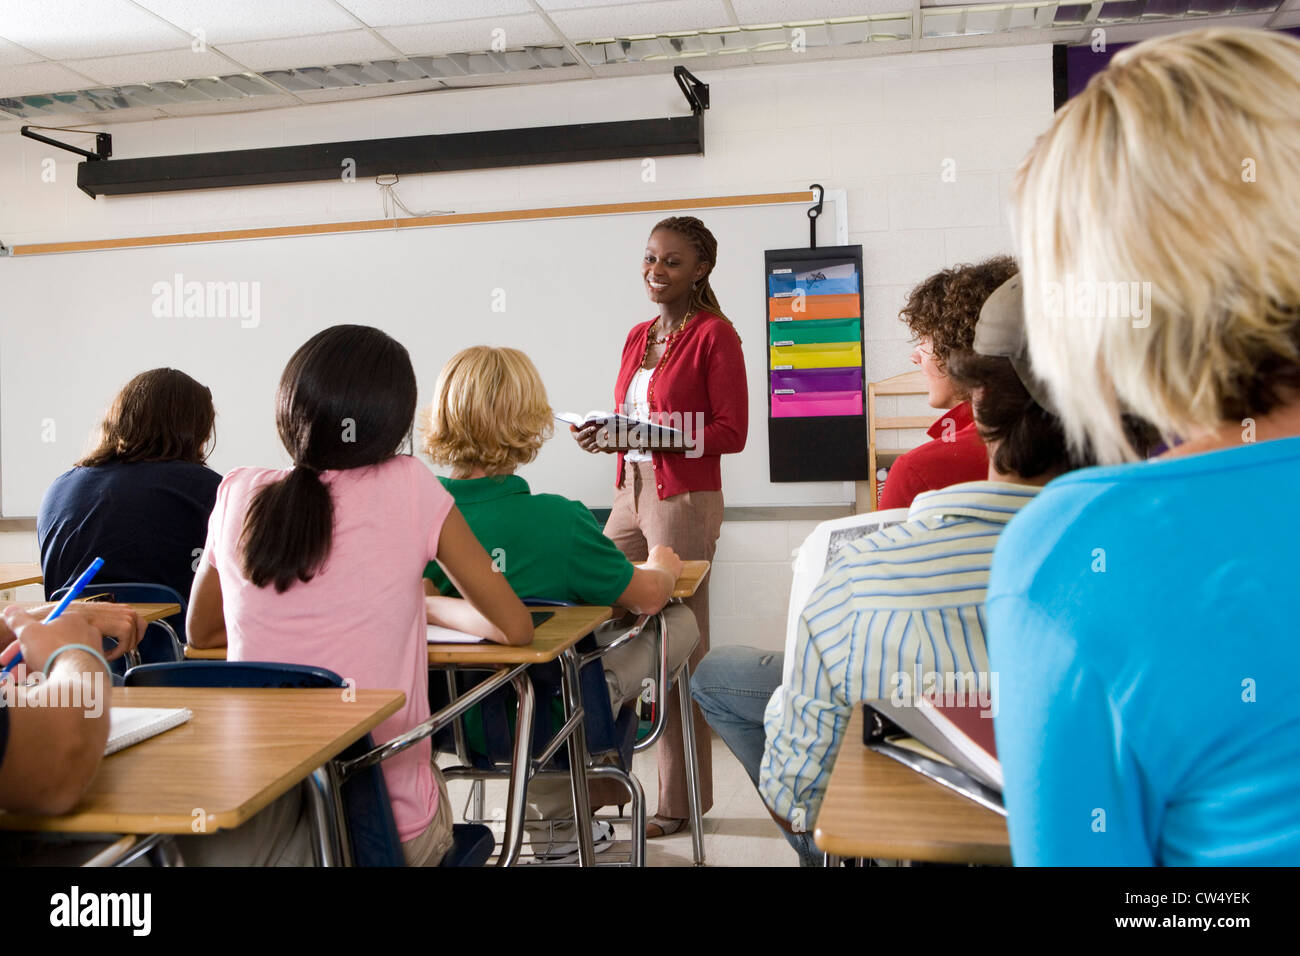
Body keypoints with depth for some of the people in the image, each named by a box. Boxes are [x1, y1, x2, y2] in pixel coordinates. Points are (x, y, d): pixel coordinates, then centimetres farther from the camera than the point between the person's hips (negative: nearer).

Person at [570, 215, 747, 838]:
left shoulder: (714, 333, -6)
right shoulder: (638, 336, 17)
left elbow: (732, 432, -11)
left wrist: (656, 434, -21)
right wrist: (604, 437, 2)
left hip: (685, 502, -7)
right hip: (630, 494, 7)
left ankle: (681, 797, 13)